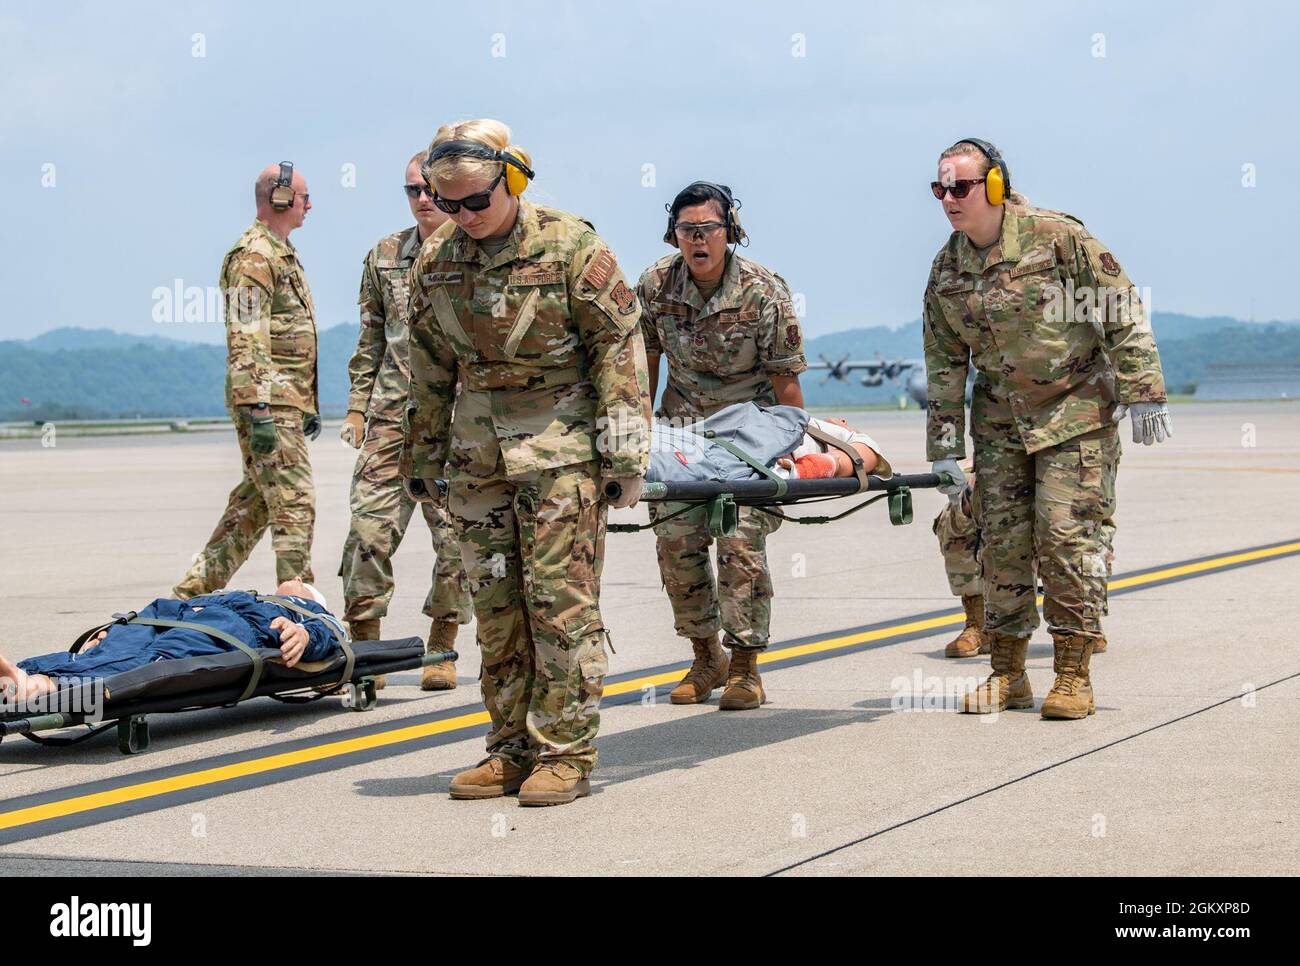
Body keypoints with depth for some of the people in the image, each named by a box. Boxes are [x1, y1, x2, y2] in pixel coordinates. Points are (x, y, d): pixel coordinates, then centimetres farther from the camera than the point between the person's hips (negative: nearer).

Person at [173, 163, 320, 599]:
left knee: (254, 503, 13)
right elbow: (245, 342, -19)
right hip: (268, 401, -10)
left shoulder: (282, 253, 21)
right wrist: (257, 410, -24)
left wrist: (308, 407, 27)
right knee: (294, 503, -10)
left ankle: (195, 589, 19)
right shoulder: (253, 257, -12)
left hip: (288, 401, 10)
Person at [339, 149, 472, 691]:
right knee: (369, 528, -4)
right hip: (391, 416, 3)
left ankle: (441, 650, 13)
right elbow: (371, 339, 17)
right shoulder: (384, 256, 13)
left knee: (457, 536, 1)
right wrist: (357, 406, 11)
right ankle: (363, 647, 4)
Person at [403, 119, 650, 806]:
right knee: (495, 602, 7)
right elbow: (429, 368, 16)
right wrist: (422, 456, 18)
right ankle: (512, 749, 16)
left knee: (561, 600, -6)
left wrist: (624, 447, -9)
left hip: (560, 447, -5)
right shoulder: (436, 260, 7)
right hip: (477, 452, 5)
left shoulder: (571, 248, -8)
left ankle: (567, 752, 0)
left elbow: (619, 346, -6)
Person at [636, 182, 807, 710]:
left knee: (741, 541, -13)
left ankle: (745, 667, -3)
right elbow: (646, 362, 7)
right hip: (683, 427, 4)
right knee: (675, 538, -3)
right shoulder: (656, 285, -7)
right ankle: (706, 657, 14)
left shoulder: (764, 291, -17)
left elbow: (785, 383, -11)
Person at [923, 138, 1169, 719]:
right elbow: (944, 364, 8)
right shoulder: (946, 269, 2)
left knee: (1068, 535, -9)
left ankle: (1073, 677, -3)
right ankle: (1008, 675, 13)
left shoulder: (1057, 237, -14)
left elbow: (1123, 315, -11)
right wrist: (945, 448, 5)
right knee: (1001, 540, 3)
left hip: (1077, 412, -5)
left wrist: (1141, 394, -14)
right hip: (1000, 420, 5)